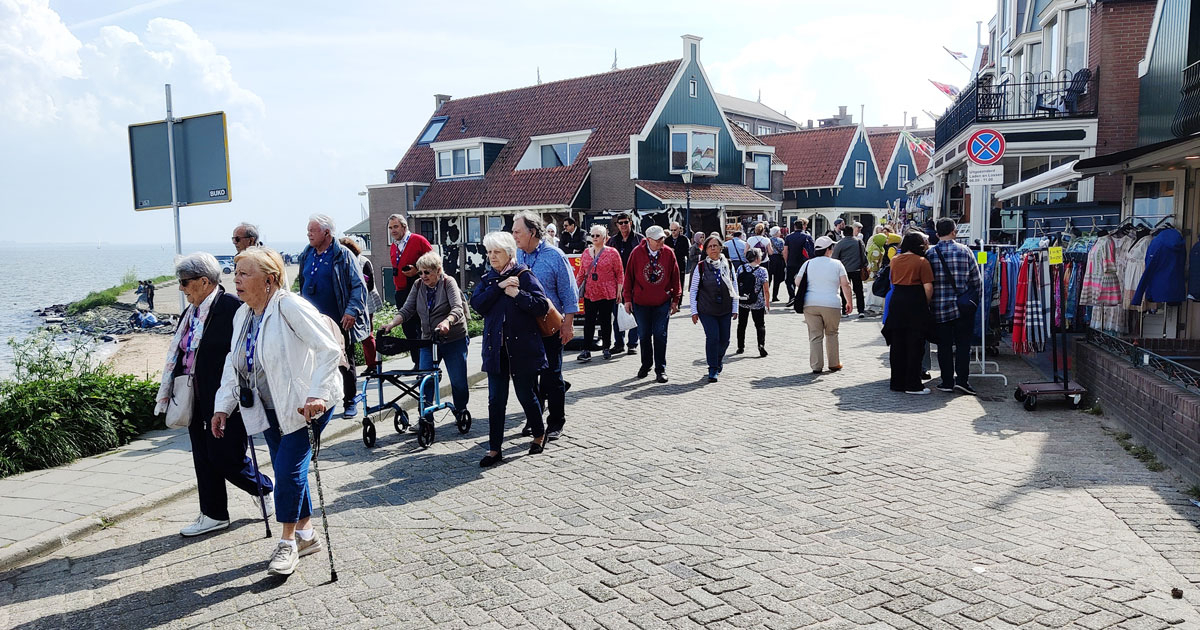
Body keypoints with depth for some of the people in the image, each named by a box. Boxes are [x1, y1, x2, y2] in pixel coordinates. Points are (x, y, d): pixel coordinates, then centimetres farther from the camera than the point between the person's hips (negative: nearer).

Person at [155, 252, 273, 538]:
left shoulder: (231, 307, -15)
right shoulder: (190, 312, 12)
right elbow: (179, 355, 16)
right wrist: (168, 394, 14)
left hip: (225, 401, -8)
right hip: (197, 399, 9)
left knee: (226, 458, -3)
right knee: (203, 458, 13)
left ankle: (264, 488, 24)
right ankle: (213, 515, 26)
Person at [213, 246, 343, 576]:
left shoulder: (289, 306, -19)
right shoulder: (242, 315, 7)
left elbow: (329, 349, -24)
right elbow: (233, 363, 16)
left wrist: (316, 394, -31)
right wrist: (223, 406, 9)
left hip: (305, 404, -8)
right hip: (270, 409, 8)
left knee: (289, 469, -10)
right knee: (285, 472, 11)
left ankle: (288, 541, 8)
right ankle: (305, 534, 27)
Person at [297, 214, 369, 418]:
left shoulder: (343, 255, -7)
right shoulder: (306, 255, 10)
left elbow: (358, 286, -9)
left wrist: (352, 311, -17)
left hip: (339, 322, -5)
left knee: (345, 363, 6)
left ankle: (349, 402, 18)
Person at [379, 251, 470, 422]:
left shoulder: (448, 282, -8)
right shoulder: (418, 286, 5)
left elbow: (457, 308, -21)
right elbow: (406, 310, 0)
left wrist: (446, 322, -41)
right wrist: (391, 324, -18)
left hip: (454, 339, -3)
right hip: (428, 340, 3)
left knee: (458, 381, 1)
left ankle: (461, 412, 23)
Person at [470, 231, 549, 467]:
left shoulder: (524, 276, -4)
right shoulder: (487, 278, 10)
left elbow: (542, 305, -11)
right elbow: (476, 304, -5)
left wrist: (517, 294, -19)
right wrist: (498, 287, -13)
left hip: (522, 348, -4)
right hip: (495, 348, 4)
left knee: (526, 395, 7)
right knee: (496, 400, 4)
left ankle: (539, 434, 31)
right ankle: (494, 449, 11)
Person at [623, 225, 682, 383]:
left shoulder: (669, 253, -3)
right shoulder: (637, 253, -6)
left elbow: (675, 277, 4)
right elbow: (629, 276, 1)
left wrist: (675, 300, 5)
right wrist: (627, 299, 0)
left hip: (662, 303, 0)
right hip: (641, 302, 0)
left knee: (660, 336, -1)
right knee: (644, 335, 12)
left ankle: (660, 369, 9)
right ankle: (646, 365, 30)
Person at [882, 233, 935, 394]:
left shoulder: (894, 260, 8)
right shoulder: (922, 261, -8)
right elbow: (928, 287, -11)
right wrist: (926, 304, 1)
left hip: (896, 301, 5)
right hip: (915, 302, -5)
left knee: (897, 344, 11)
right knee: (914, 346, 1)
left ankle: (897, 382, 16)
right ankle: (912, 384, 3)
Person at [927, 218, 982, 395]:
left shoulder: (930, 254, -2)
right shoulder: (964, 251, -2)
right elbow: (976, 279, 1)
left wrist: (929, 304, 11)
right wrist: (975, 300, 13)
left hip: (939, 307, 1)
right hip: (963, 307, 0)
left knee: (944, 345, 6)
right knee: (963, 344, 6)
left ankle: (947, 381, 10)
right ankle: (961, 379, 1)